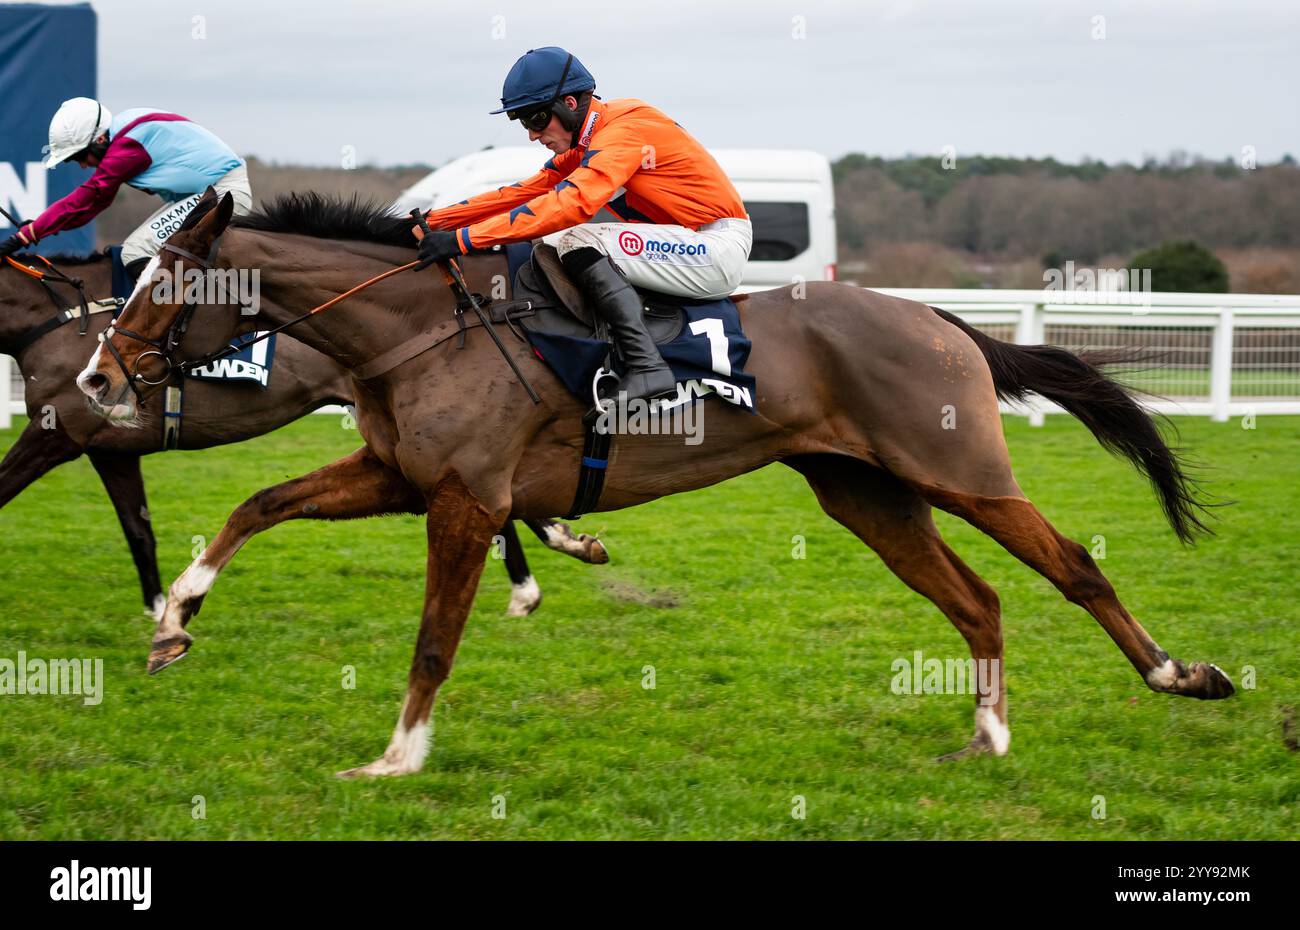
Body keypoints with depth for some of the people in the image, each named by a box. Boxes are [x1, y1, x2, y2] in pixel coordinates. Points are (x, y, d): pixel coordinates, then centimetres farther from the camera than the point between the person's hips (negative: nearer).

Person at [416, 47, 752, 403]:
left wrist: (463, 239, -32)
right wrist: (433, 221, 4)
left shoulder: (623, 128, -19)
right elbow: (526, 191, 11)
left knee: (579, 243, -23)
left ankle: (647, 369, -28)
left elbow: (570, 202, -31)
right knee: (550, 249, 12)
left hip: (719, 247, -10)